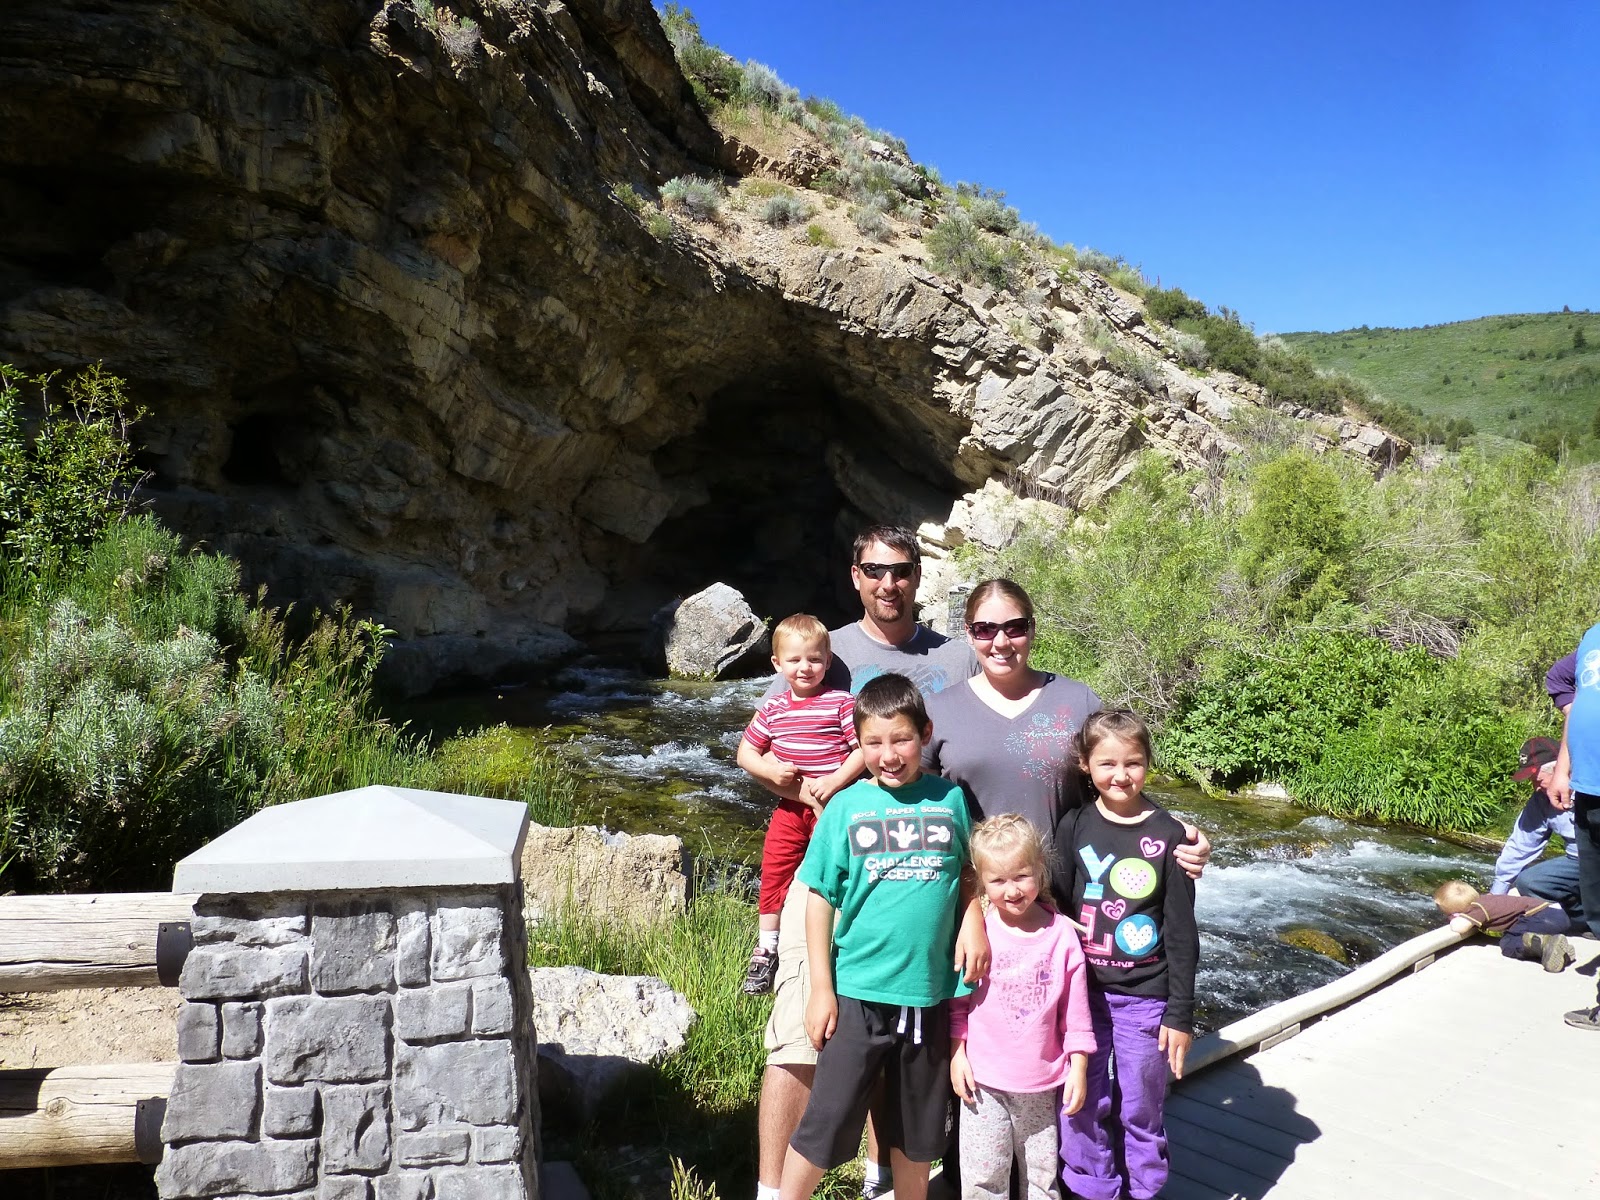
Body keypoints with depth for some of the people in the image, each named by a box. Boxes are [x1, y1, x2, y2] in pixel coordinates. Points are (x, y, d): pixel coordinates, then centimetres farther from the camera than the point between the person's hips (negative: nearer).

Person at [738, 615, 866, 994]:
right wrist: (771, 771, -9)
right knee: (774, 871, 6)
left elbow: (864, 748, -12)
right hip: (790, 807, 4)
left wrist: (834, 781, -20)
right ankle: (766, 949, 19)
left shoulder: (840, 702, -7)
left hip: (834, 806, -4)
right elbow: (746, 752, 9)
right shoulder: (773, 709, 4)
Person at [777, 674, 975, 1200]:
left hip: (930, 993, 2)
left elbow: (969, 878, 9)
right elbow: (821, 900, -3)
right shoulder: (846, 807, -6)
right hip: (858, 992, -2)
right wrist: (821, 989, -5)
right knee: (826, 1124, 4)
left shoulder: (951, 799, -2)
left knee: (916, 1132, 18)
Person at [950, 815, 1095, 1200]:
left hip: (1043, 1082, 1)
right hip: (984, 1080, -1)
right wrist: (956, 1056, -2)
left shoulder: (1061, 933, -7)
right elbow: (958, 1002, 0)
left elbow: (1075, 1009, -1)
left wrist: (1078, 1067, 0)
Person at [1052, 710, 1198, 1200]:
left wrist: (1180, 1013, -5)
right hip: (1082, 991, 2)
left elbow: (1182, 933, -5)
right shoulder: (1074, 826, -2)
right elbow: (1058, 905, 1)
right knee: (1082, 1106, 11)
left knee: (1140, 1108, 10)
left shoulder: (1166, 835, -7)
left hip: (1144, 998, -2)